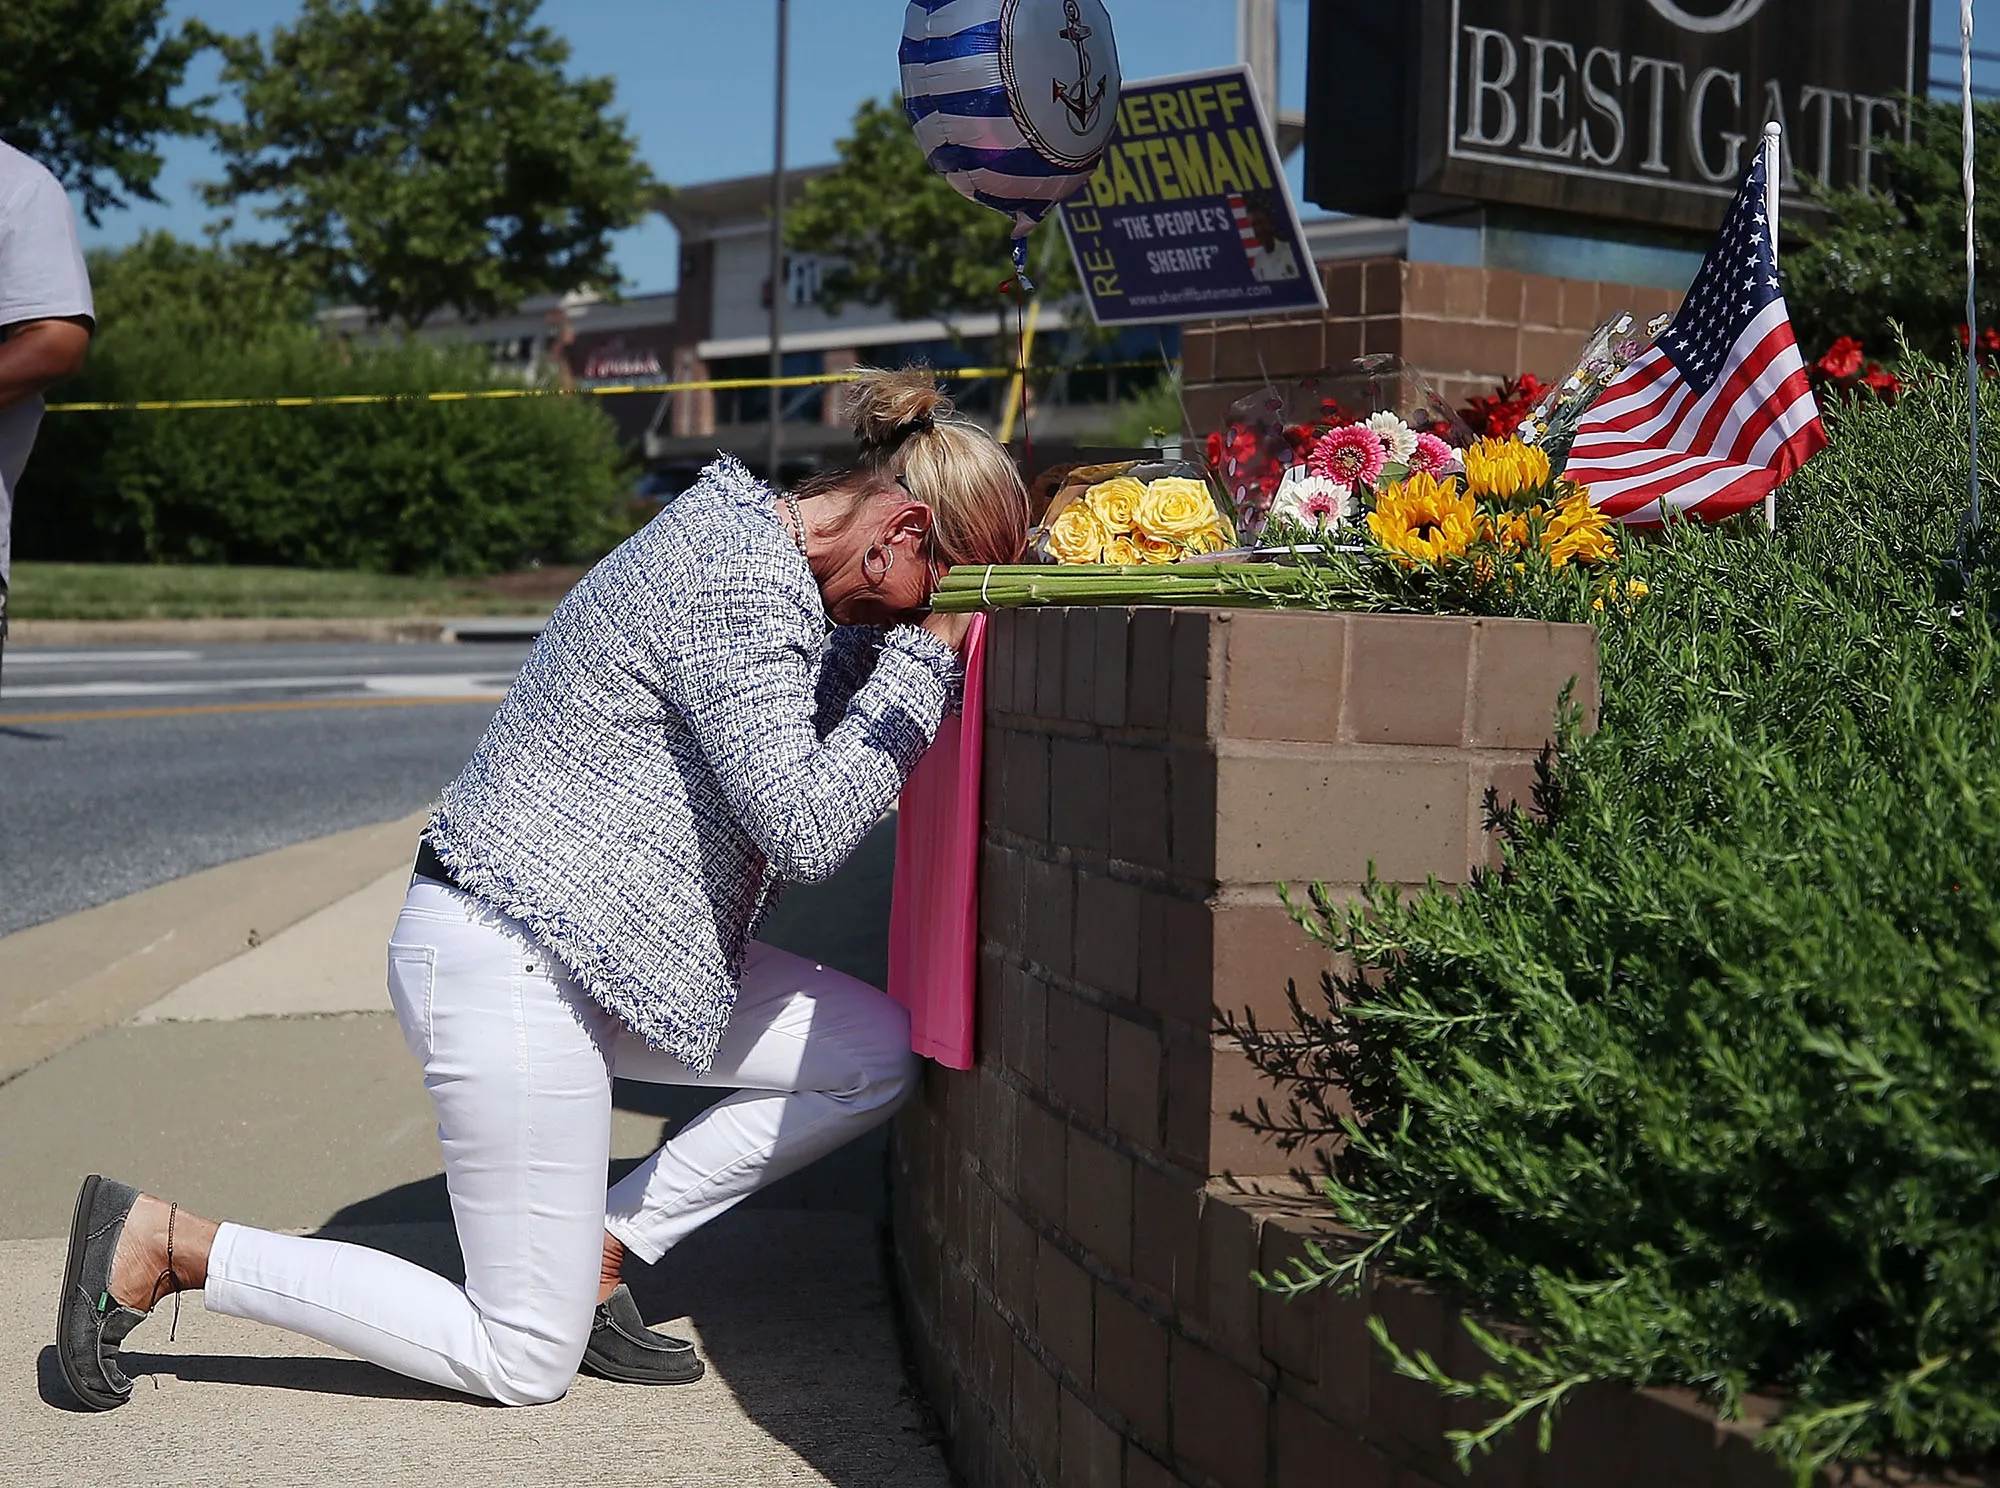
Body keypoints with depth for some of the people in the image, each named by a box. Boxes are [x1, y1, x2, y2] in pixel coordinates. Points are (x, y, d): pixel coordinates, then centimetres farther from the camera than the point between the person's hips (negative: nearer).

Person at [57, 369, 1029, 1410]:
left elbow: (794, 732, 22)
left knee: (875, 1054, 6)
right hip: (506, 969, -10)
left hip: (590, 944, 10)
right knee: (523, 1364, -1)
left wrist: (891, 636, 8)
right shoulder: (742, 590, -22)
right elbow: (806, 830, -24)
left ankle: (597, 1249, 10)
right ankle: (164, 1245, 4)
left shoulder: (742, 527, 9)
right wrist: (928, 652, -17)